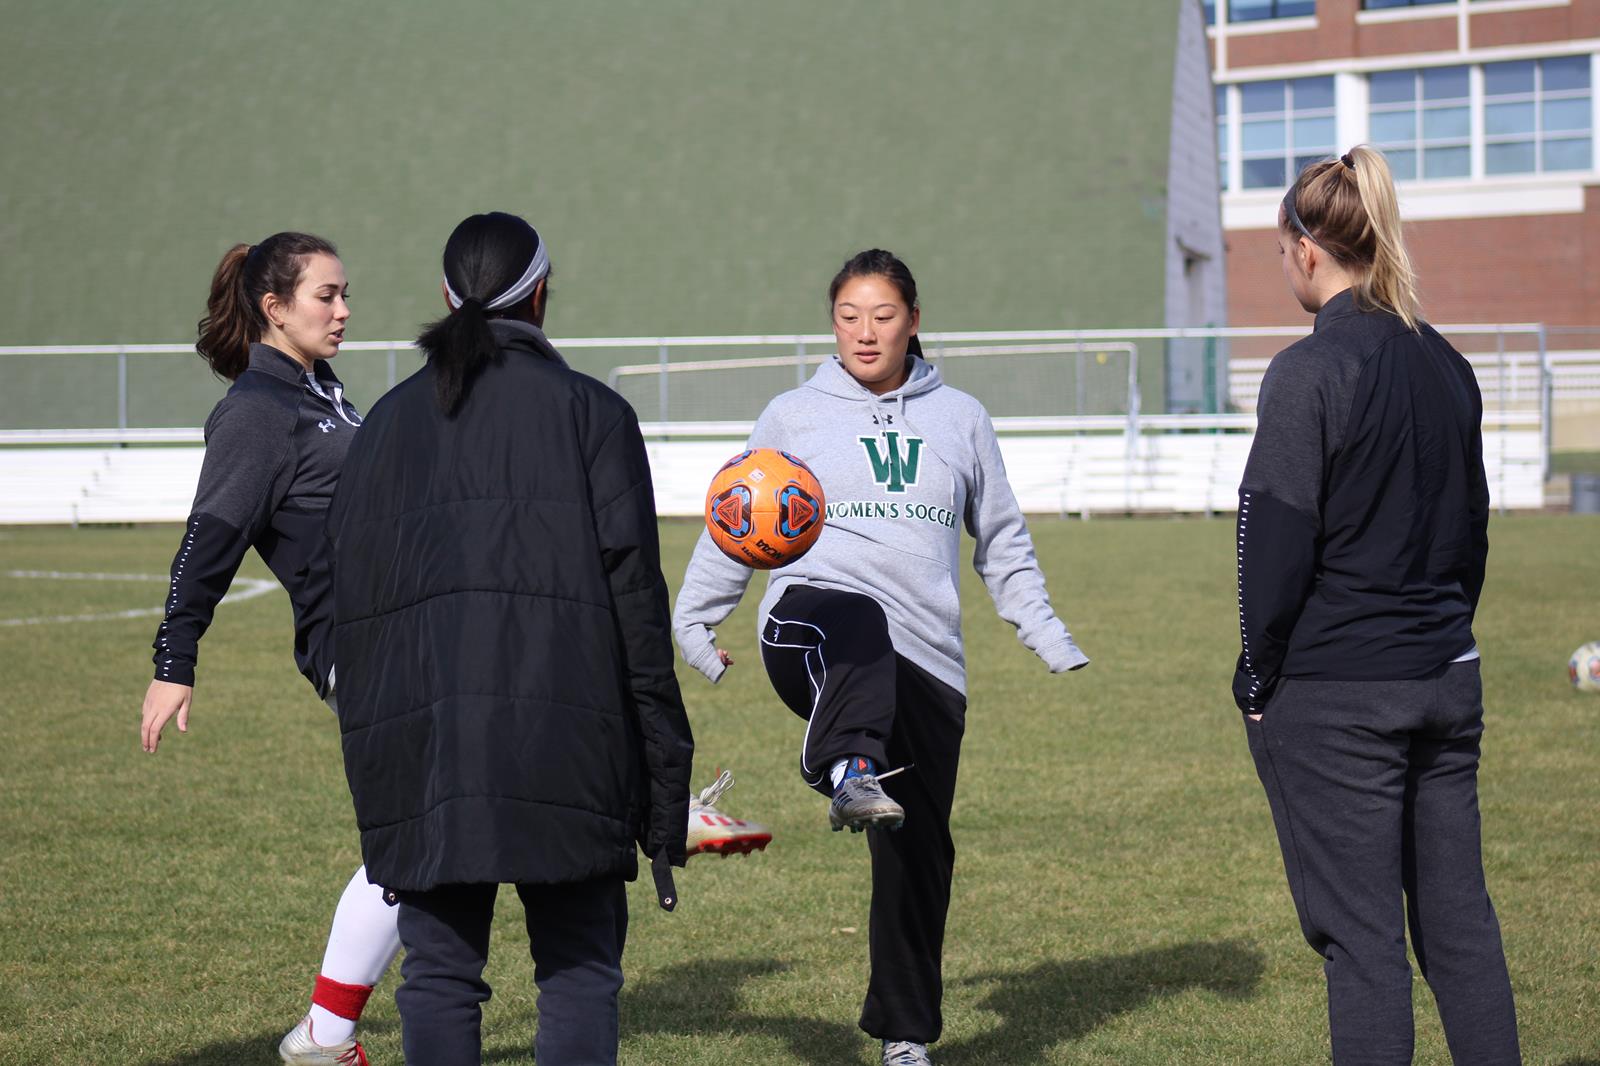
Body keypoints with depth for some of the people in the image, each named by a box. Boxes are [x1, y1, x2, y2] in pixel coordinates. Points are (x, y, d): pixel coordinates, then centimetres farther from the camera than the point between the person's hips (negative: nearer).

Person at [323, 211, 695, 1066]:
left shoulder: (389, 422, 13)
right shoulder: (590, 412, 2)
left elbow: (347, 591, 11)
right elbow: (633, 589, -4)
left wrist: (372, 741, 15)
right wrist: (663, 758, -1)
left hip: (417, 739, 3)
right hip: (561, 734, -3)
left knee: (438, 972, 7)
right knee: (578, 970, 4)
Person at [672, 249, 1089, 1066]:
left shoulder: (959, 419, 16)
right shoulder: (793, 416, 11)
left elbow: (1002, 542, 23)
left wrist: (1045, 633, 15)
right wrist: (693, 621, 10)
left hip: (926, 664, 3)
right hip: (810, 627, -3)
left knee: (918, 850, 3)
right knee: (857, 623, -41)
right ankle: (849, 771, -68)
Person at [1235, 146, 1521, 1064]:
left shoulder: (1310, 373, -14)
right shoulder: (1446, 366, 8)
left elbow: (1278, 541, -14)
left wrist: (1257, 678, -4)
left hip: (1333, 696, -7)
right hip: (1445, 681, 7)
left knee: (1362, 937, -1)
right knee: (1461, 919, 11)